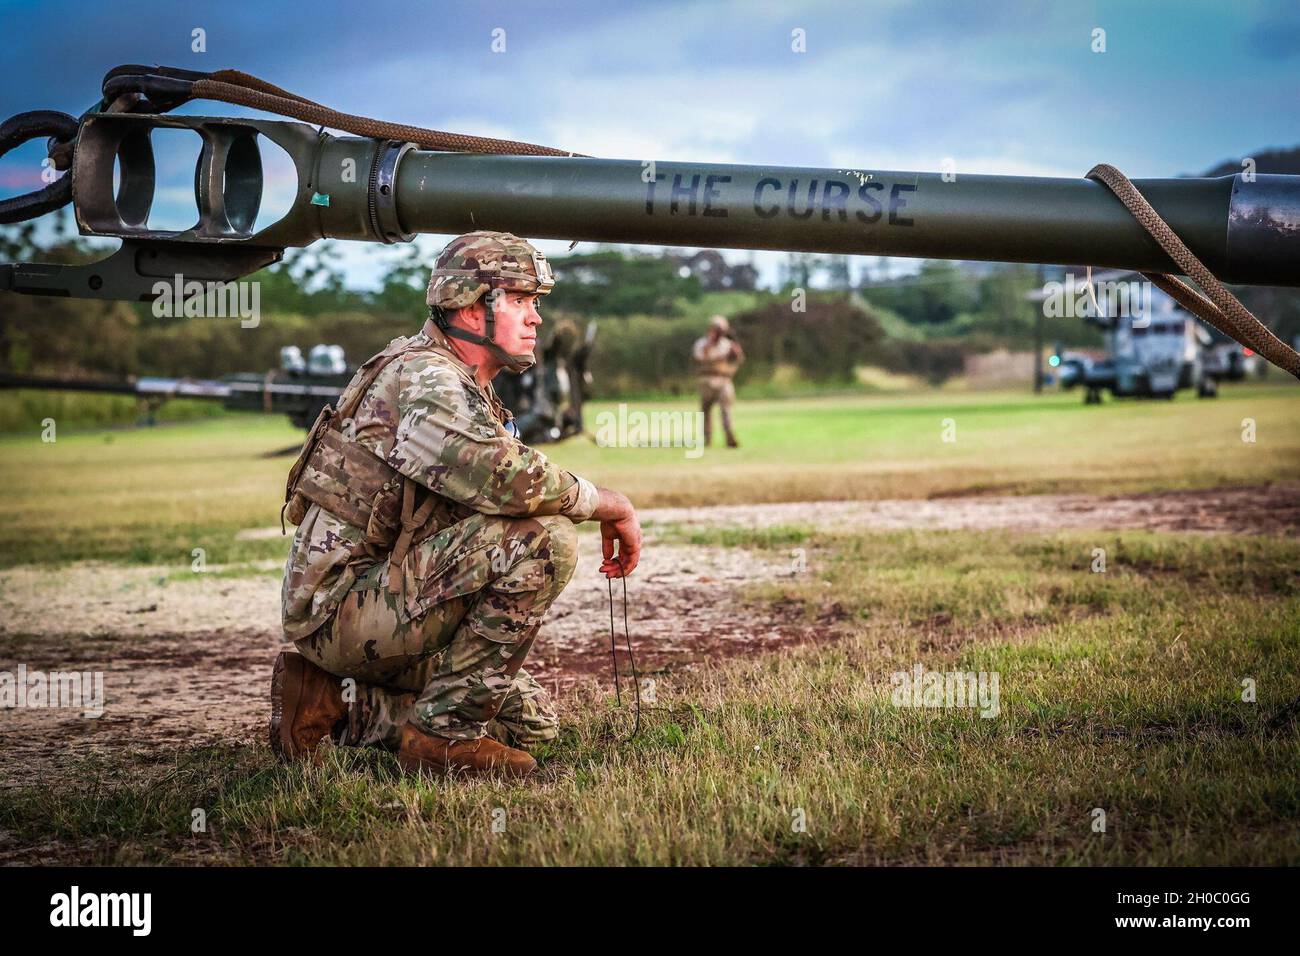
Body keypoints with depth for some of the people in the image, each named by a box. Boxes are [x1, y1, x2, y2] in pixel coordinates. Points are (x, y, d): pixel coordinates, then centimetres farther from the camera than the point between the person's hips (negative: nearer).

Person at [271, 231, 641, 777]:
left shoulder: (467, 392, 18)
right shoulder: (423, 378, -16)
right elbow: (506, 480, -32)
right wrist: (610, 506, -19)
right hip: (343, 604, -10)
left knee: (530, 721, 14)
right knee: (544, 538, -24)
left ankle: (337, 702, 12)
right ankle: (444, 731, -16)